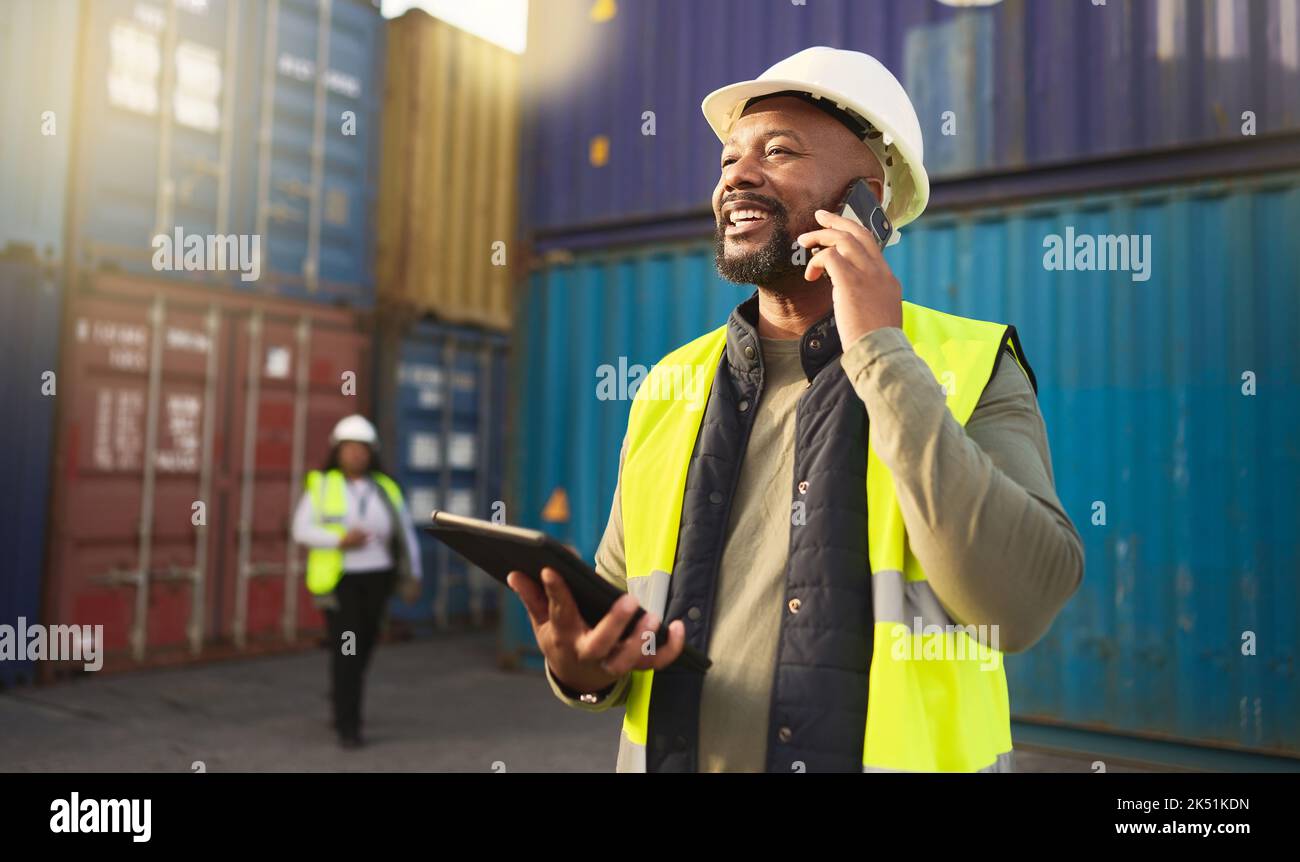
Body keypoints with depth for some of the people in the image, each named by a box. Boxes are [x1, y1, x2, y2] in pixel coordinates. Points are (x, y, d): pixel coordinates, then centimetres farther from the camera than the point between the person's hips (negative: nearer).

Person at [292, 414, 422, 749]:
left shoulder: (384, 489, 4)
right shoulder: (321, 485, -3)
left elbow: (405, 534, 5)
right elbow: (302, 530, -8)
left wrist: (412, 577, -4)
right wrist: (341, 541, -23)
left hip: (375, 578, 4)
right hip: (338, 579, -3)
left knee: (363, 646, 14)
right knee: (346, 648, -11)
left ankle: (340, 695, 42)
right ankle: (348, 726, -2)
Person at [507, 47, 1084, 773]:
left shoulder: (971, 370, -9)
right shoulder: (670, 390, 2)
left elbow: (1022, 603, -24)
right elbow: (617, 599, 8)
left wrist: (879, 351, -21)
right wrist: (578, 666, -14)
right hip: (672, 750, 4)